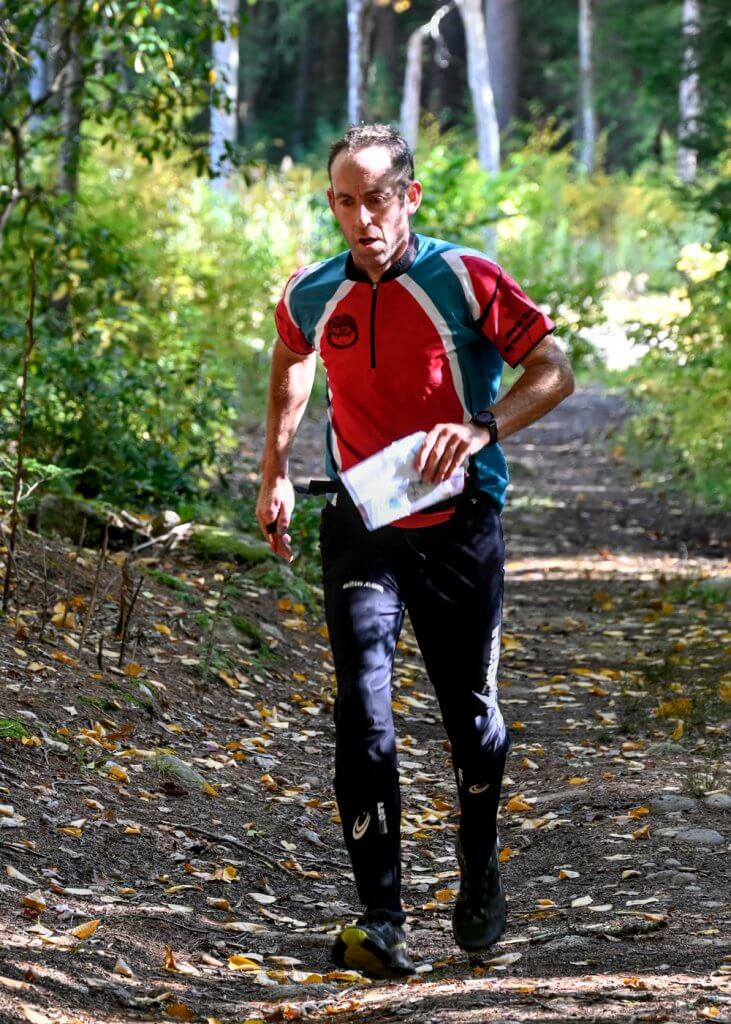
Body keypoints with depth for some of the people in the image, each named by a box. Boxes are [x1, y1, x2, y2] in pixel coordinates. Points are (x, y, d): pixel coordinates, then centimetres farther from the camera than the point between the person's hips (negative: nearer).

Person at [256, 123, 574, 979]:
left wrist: (479, 428, -28)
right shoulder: (312, 296, -1)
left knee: (472, 716, 9)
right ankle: (381, 923, -13)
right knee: (363, 716, -13)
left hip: (459, 528, -1)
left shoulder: (465, 280, -12)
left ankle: (480, 880, 36)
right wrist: (274, 473, 18)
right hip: (362, 530, 2)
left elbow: (554, 370, -12)